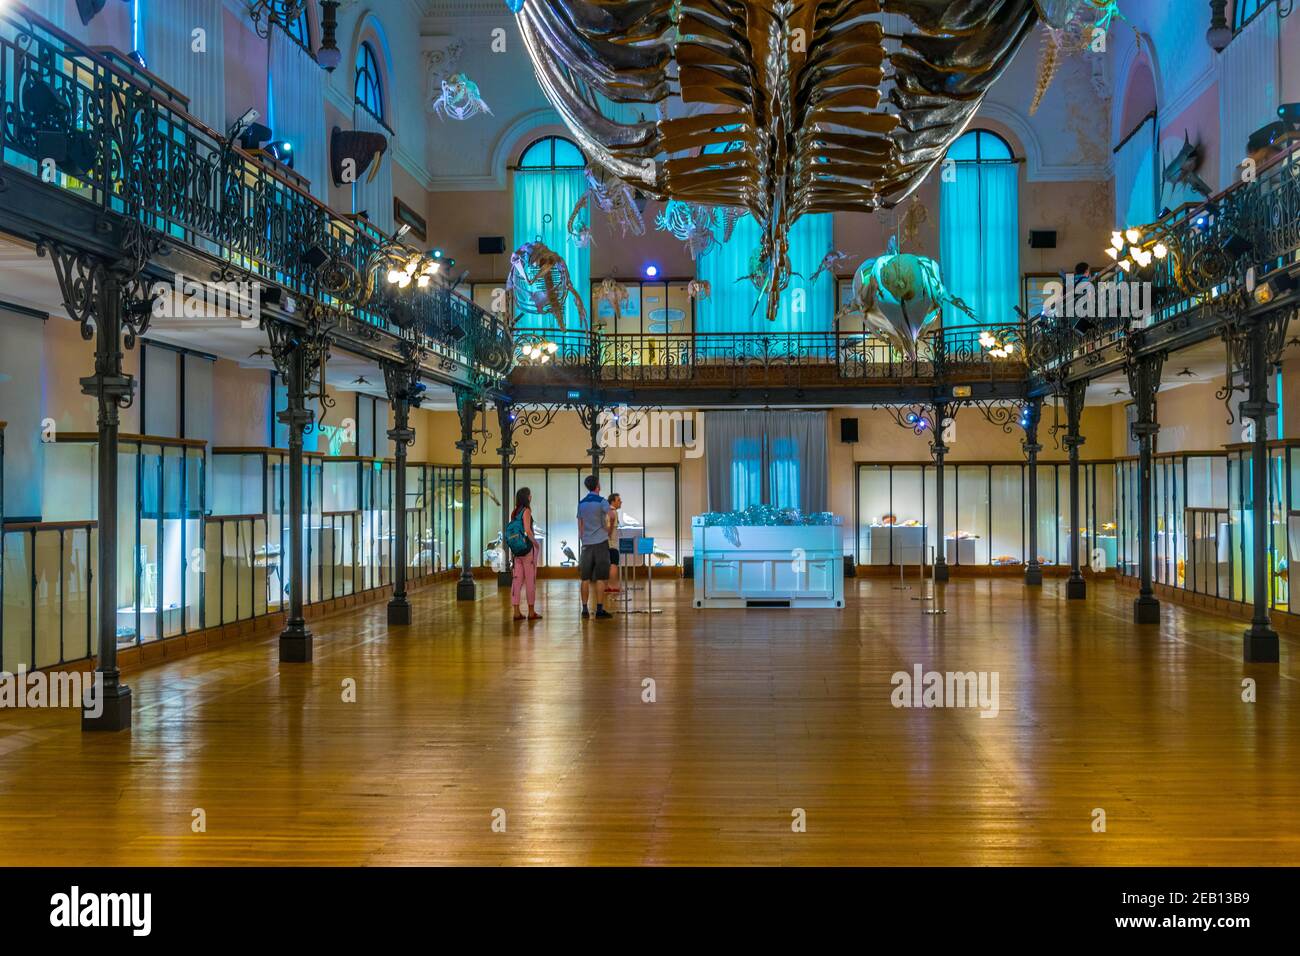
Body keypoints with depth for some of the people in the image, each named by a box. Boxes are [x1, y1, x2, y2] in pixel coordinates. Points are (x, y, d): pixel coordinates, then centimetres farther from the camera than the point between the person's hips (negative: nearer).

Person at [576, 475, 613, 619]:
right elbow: (610, 517, -17)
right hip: (600, 542, -4)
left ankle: (585, 609, 6)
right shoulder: (601, 502, -5)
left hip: (586, 543, 5)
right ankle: (599, 609, -4)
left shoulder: (581, 503, 11)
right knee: (600, 578, -3)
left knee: (586, 578, 6)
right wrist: (608, 531, 0)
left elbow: (580, 526, 14)